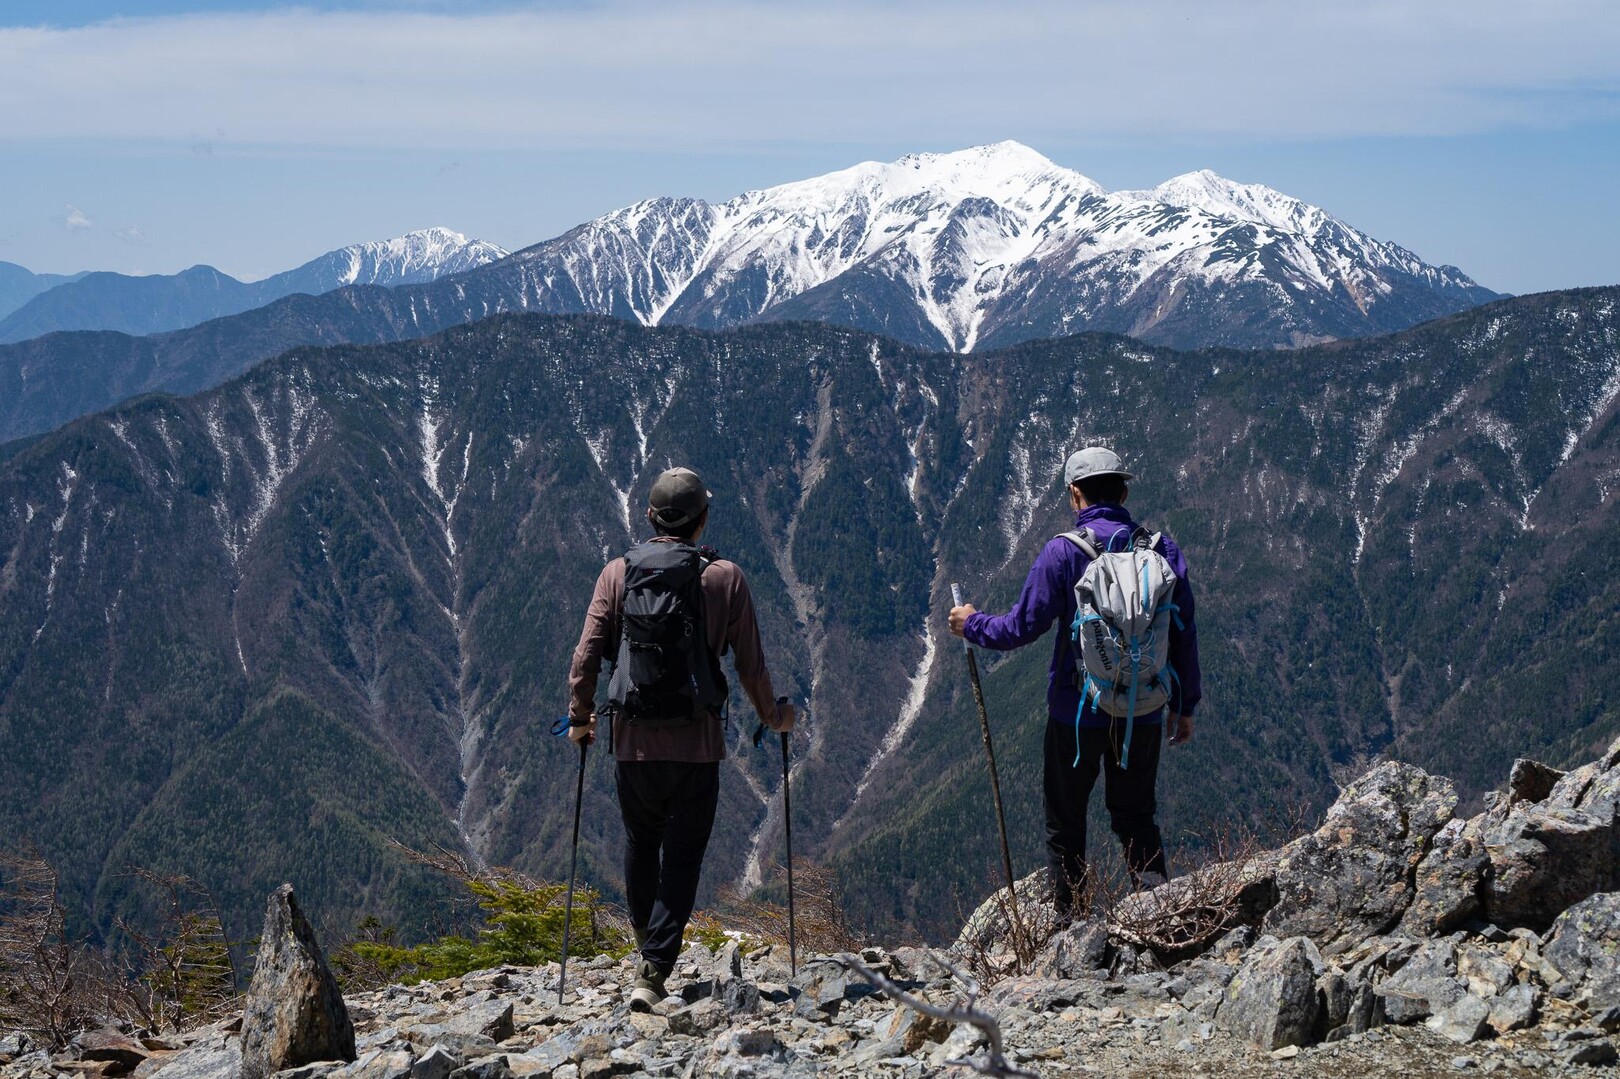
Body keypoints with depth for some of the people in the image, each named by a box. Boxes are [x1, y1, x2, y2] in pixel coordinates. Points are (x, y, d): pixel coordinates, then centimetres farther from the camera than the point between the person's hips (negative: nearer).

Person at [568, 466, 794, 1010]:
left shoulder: (617, 572, 2)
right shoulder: (725, 578, -2)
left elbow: (587, 655, 2)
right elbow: (750, 664, 2)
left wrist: (579, 717, 18)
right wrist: (773, 715, 19)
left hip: (632, 740, 2)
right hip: (697, 743, -2)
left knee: (640, 843, 22)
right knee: (683, 857, 5)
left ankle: (646, 948, 39)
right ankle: (653, 971, -5)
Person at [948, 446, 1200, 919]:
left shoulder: (1062, 552, -11)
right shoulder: (1164, 550, 0)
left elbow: (1022, 627, -8)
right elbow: (1185, 634, 4)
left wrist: (973, 624, 12)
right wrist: (1185, 705, 15)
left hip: (1077, 711, -3)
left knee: (1066, 822, 12)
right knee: (1137, 815, 18)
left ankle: (1070, 922, 14)